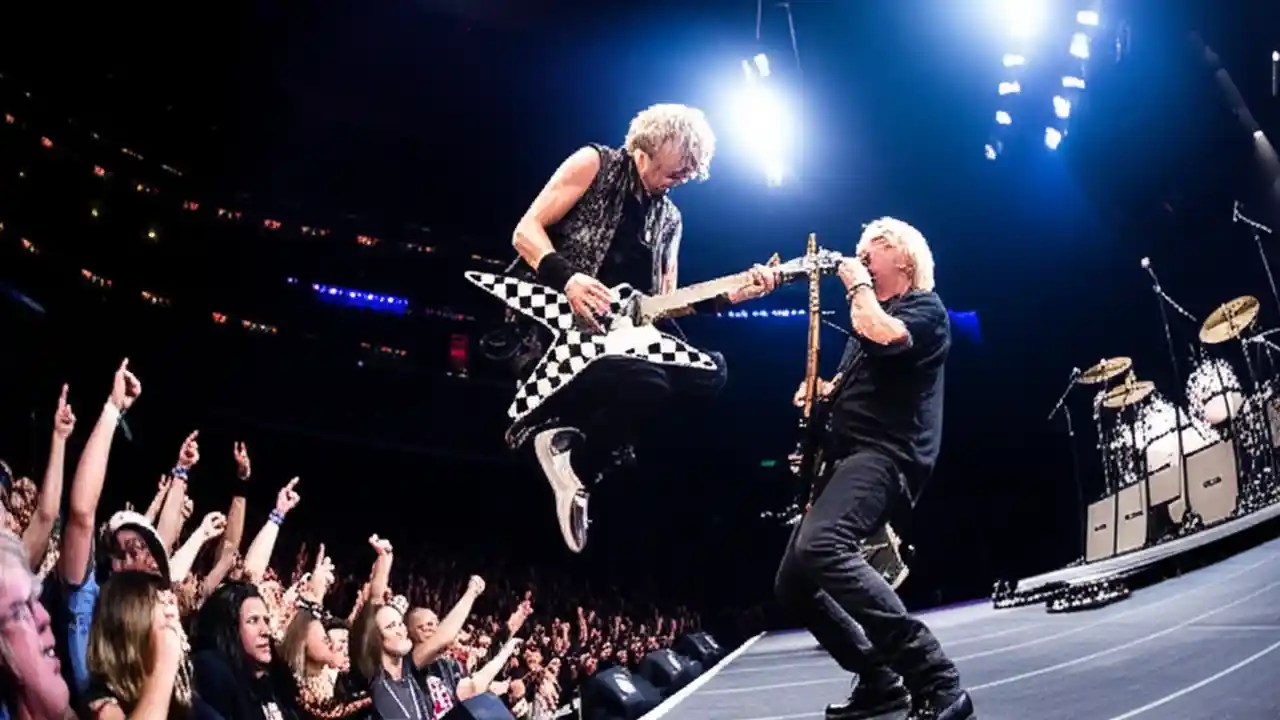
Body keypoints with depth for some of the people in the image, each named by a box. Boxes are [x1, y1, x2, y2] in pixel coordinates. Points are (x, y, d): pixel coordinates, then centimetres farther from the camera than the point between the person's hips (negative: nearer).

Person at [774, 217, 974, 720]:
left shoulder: (925, 308, 0)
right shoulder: (868, 313, 26)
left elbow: (883, 337, -23)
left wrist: (858, 287, -5)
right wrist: (826, 391, 14)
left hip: (887, 455, -10)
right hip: (848, 457, 10)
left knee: (820, 548, -34)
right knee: (792, 583, 5)